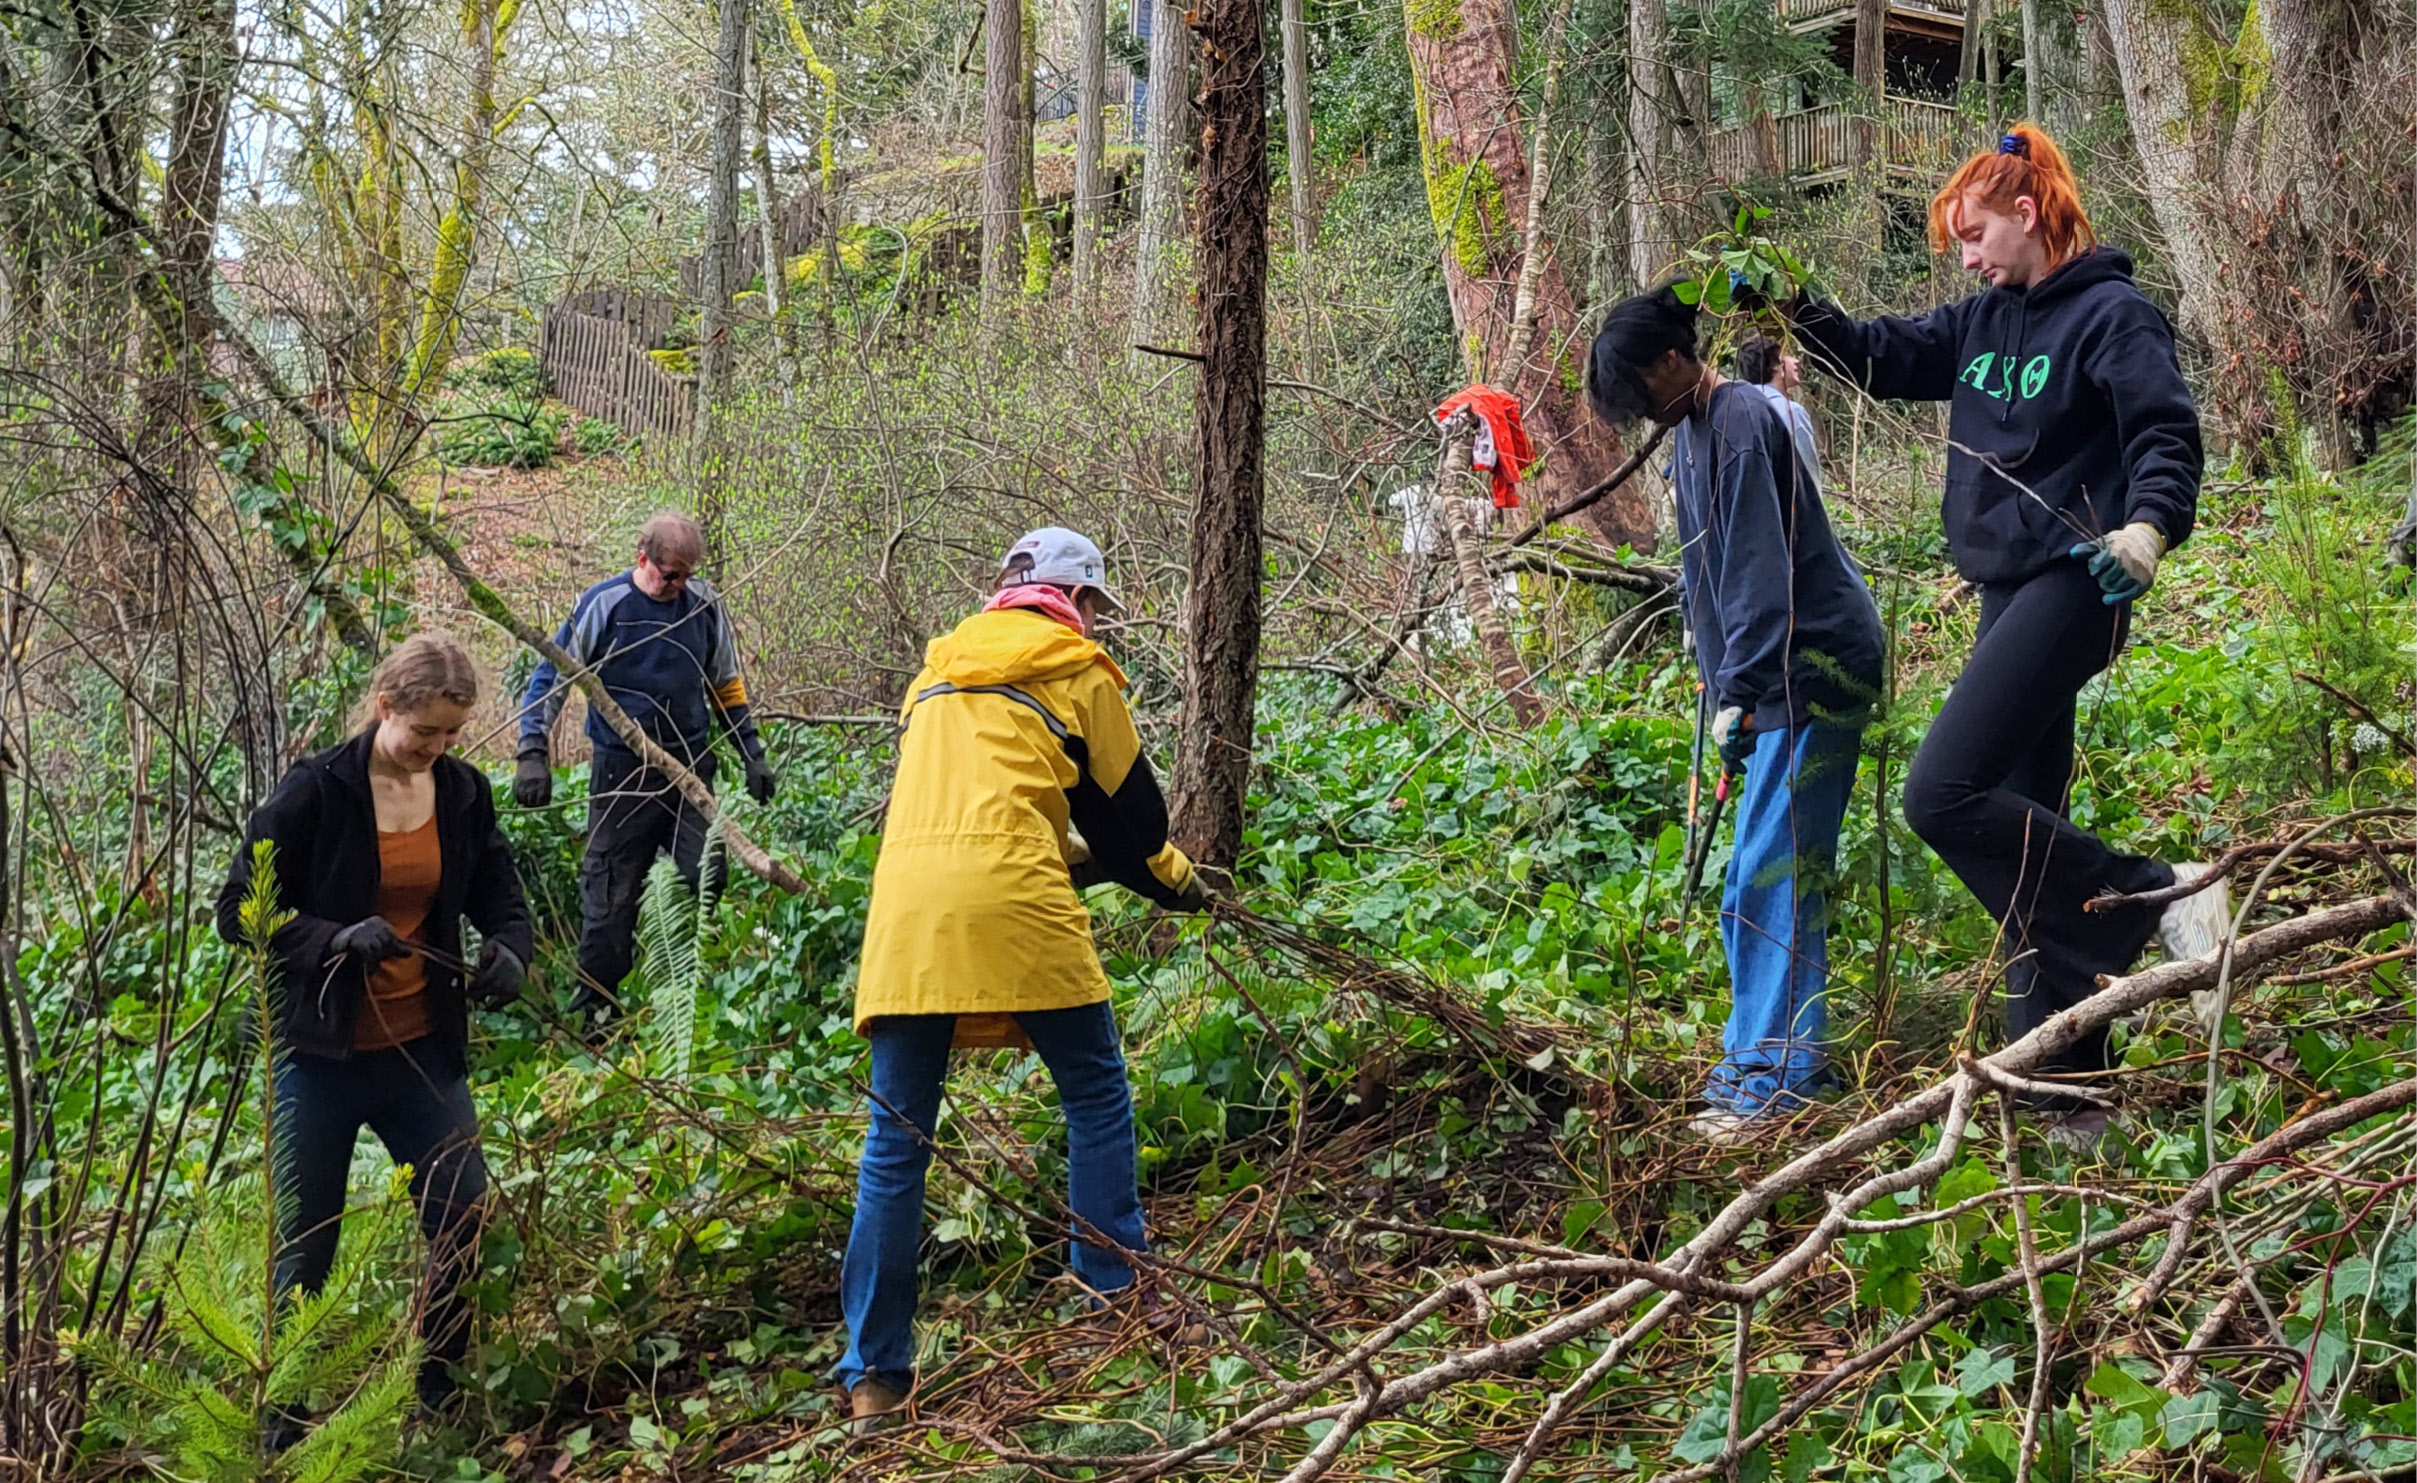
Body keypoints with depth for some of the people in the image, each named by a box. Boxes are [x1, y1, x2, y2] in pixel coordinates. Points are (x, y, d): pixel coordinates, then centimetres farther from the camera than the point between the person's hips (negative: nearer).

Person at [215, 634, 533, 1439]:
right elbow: (239, 910, -11)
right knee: (305, 1248, 6)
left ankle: (440, 1405, 22)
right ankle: (282, 1422, 22)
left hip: (424, 1054, 4)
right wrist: (336, 939, -27)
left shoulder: (464, 792, 0)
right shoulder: (316, 791, -13)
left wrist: (508, 951, -16)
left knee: (466, 1225, 3)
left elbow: (500, 899, 8)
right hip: (322, 1058, -4)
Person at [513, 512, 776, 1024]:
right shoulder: (602, 605, -7)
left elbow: (726, 685, 16)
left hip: (690, 765, 3)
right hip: (622, 771, -3)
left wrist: (753, 755, 14)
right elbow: (550, 680, -3)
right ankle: (594, 1006, 10)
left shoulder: (704, 604, 4)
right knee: (610, 891, 0)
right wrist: (533, 754, -13)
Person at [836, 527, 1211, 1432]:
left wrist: (1074, 853, 40)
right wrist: (1173, 879, 35)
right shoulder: (1076, 667, 11)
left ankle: (874, 1376, 4)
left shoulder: (940, 668, 27)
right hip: (1010, 897, -5)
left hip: (906, 899, 5)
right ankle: (1116, 1293, 12)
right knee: (1096, 1095, 13)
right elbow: (1124, 803, 17)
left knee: (896, 1138, 5)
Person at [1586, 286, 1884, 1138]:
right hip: (1781, 678, 10)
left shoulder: (1740, 424, -15)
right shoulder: (1695, 429, 15)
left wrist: (1737, 693, -19)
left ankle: (1772, 1075, -12)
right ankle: (1765, 1055, 16)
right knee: (1768, 874, 11)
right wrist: (1725, 687, 17)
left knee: (1771, 872, -12)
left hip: (1810, 673, -10)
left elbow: (1762, 570, -20)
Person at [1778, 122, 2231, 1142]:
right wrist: (1797, 309, 6)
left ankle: (2157, 898, -9)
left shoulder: (2112, 315, -8)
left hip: (2071, 586, -9)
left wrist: (2148, 526, -34)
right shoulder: (1985, 321, 15)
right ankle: (2068, 1086, 14)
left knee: (1944, 794, -21)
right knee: (2018, 838, 9)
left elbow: (2168, 434, -17)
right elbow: (1885, 359, 20)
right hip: (2009, 591, 9)